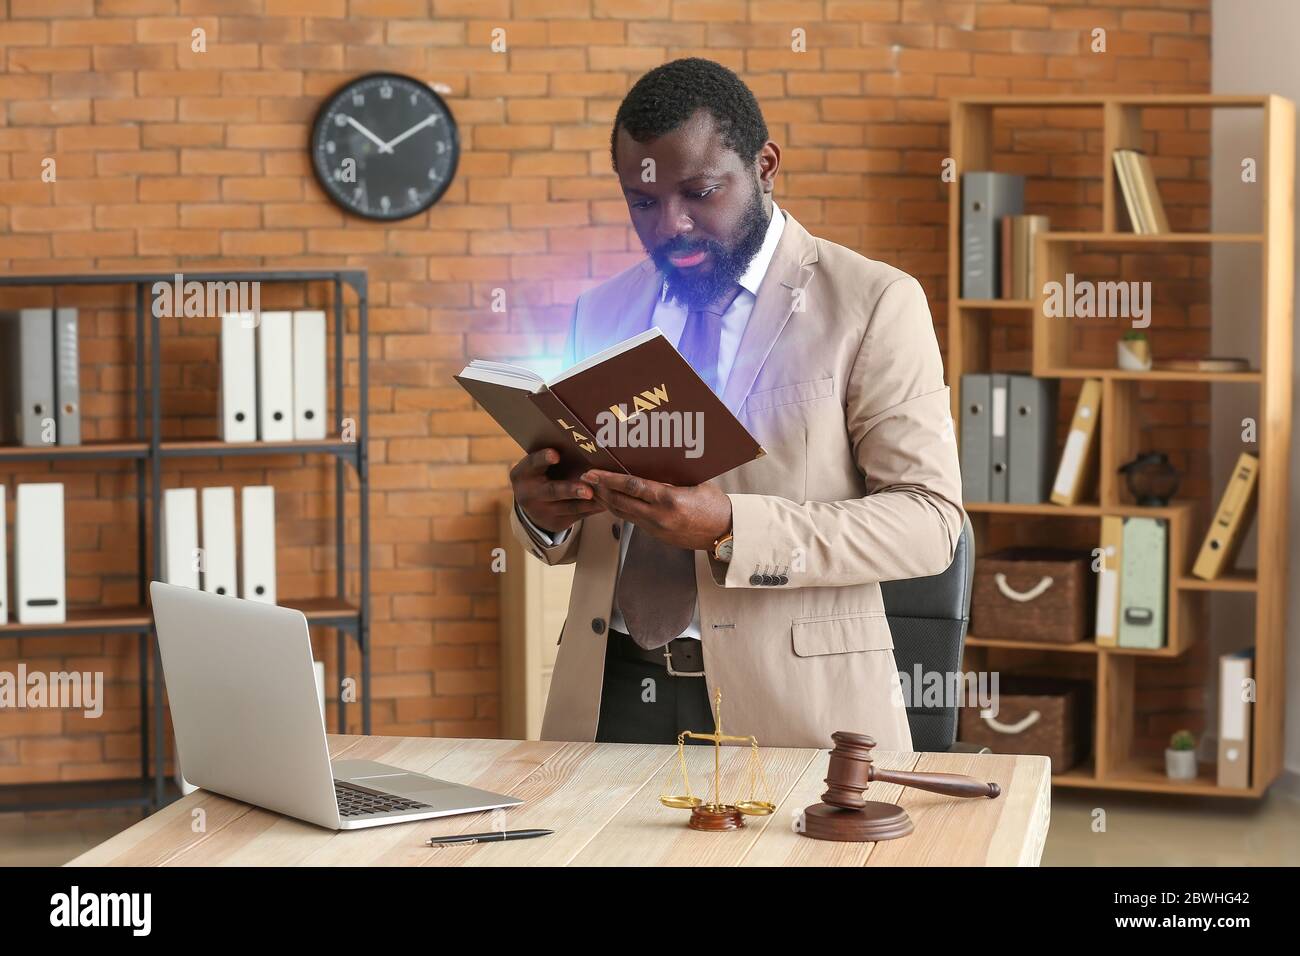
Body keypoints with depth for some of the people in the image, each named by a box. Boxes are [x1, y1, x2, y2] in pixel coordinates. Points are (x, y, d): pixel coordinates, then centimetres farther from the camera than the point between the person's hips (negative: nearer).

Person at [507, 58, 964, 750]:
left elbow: (929, 520, -8)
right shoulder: (601, 314, 14)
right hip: (613, 692, 4)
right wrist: (542, 512, -5)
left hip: (788, 707, -3)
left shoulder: (874, 303, -2)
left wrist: (732, 528, -21)